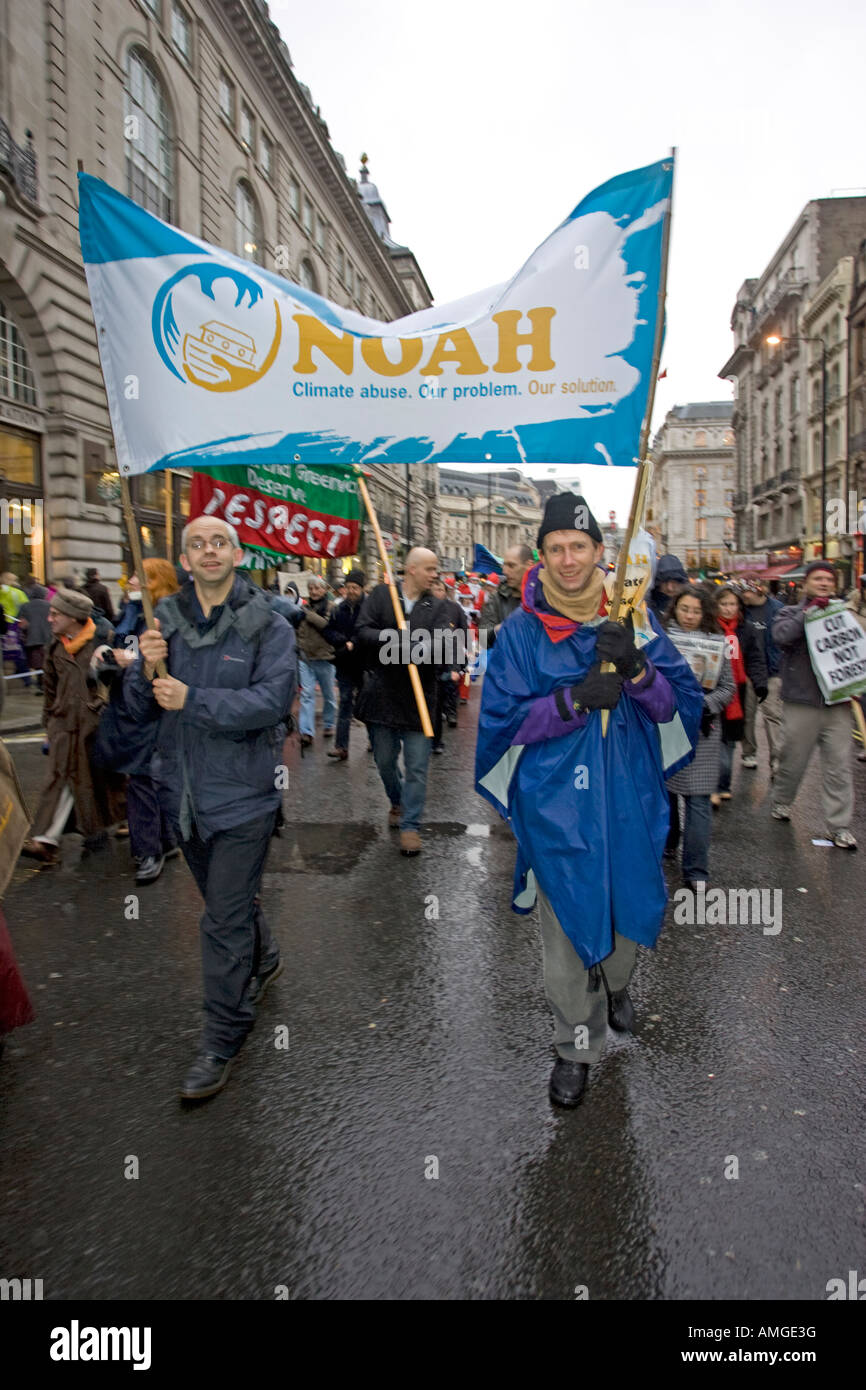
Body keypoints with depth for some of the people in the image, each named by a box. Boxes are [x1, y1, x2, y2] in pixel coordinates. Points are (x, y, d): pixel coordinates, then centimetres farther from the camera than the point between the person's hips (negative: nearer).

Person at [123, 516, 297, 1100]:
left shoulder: (268, 626, -10)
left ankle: (222, 1040, 16)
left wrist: (192, 699, -25)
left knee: (226, 919, 0)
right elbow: (141, 707, 4)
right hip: (184, 789, 5)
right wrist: (147, 668, -17)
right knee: (229, 898, 23)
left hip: (242, 793, -5)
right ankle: (264, 963, 51)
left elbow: (271, 700, -21)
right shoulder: (167, 620, 3)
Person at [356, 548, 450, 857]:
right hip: (382, 695, 0)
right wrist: (392, 639, -25)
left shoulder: (435, 607, 4)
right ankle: (397, 802, 42)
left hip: (418, 698, 0)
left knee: (417, 767, -1)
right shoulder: (381, 594, 0)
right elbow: (363, 631, -10)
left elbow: (442, 642, -11)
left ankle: (410, 825, 11)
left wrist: (419, 647, -30)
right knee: (384, 760, 15)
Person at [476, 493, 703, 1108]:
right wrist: (575, 699, -20)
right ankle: (577, 1043, 27)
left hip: (630, 795, 2)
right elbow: (501, 720, -8)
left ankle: (616, 982, 51)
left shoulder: (635, 617, 1)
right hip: (556, 801, -2)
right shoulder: (521, 630, -5)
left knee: (630, 900, 17)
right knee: (567, 918, 5)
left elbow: (682, 704, -1)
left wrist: (637, 670, -21)